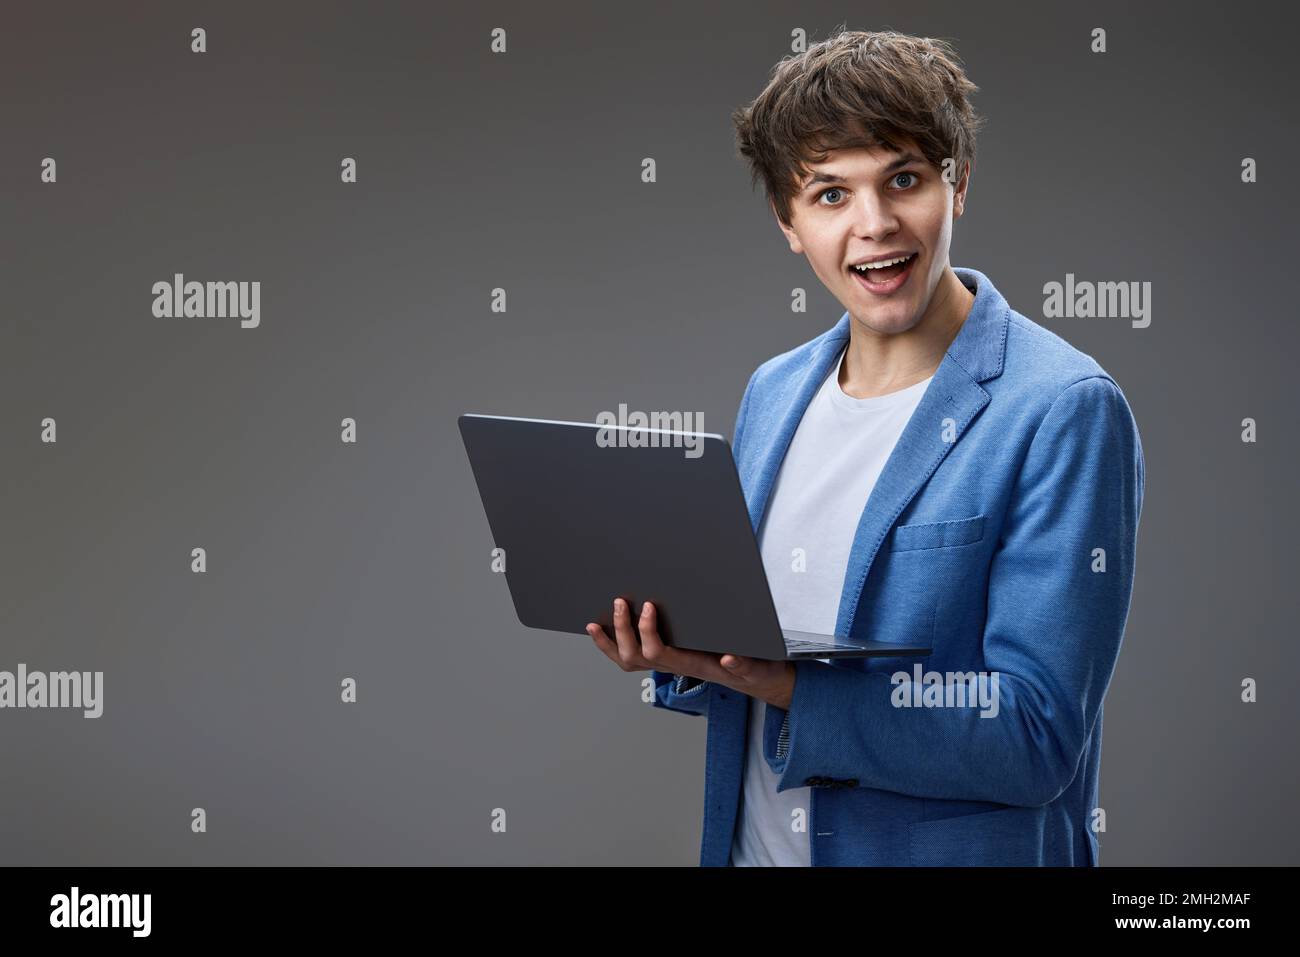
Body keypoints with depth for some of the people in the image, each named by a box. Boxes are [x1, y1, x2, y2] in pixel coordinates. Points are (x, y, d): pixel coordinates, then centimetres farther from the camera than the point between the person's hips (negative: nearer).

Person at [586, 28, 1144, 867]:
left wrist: (777, 681, -28)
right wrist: (682, 646, -10)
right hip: (751, 844, 6)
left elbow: (1037, 736, -22)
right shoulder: (771, 394, 4)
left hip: (955, 848, -5)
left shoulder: (1066, 413, -17)